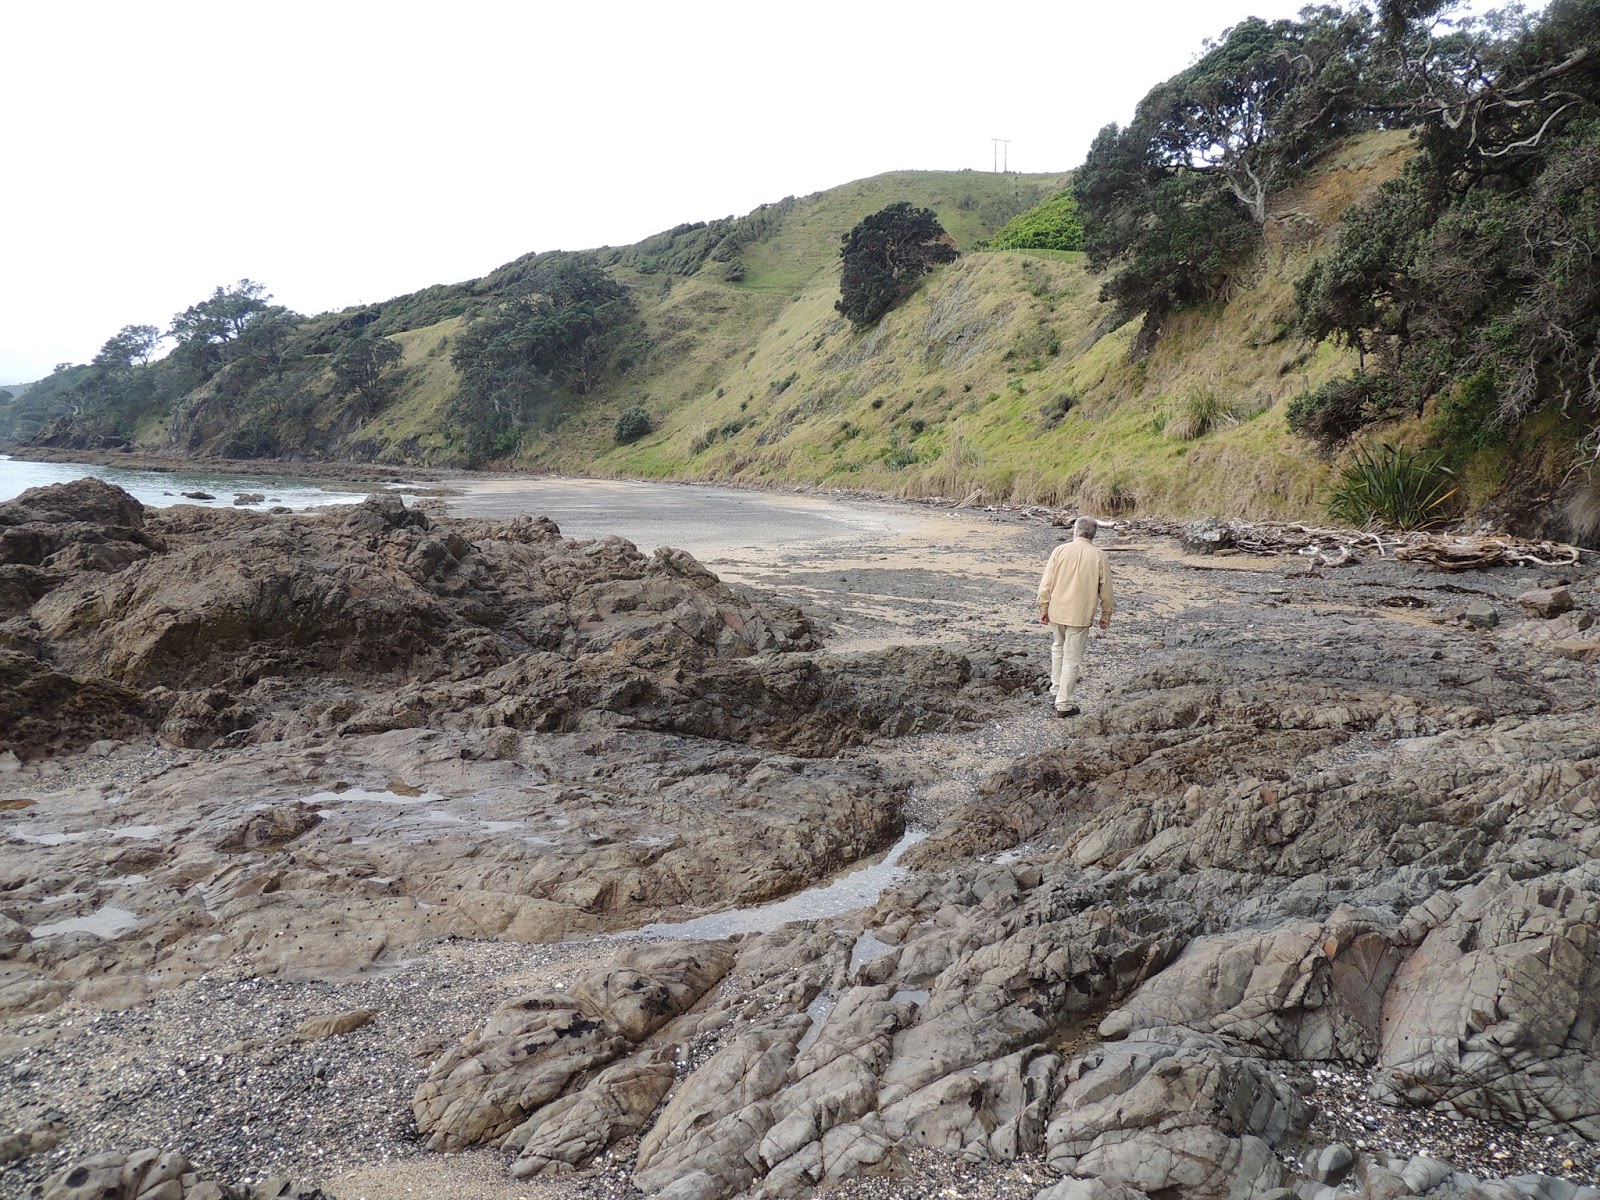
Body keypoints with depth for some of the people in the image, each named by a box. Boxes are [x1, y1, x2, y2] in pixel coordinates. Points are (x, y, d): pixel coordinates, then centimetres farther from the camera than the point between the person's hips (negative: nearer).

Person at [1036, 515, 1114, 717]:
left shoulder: (1060, 551, -5)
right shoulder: (1098, 556, -7)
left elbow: (1046, 583, -3)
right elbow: (1105, 588, -1)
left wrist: (1043, 608, 7)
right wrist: (1106, 615, 11)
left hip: (1057, 611, 2)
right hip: (1081, 615, -2)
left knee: (1058, 647, 27)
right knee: (1072, 659, 4)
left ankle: (1056, 684, 37)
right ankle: (1063, 704, 7)